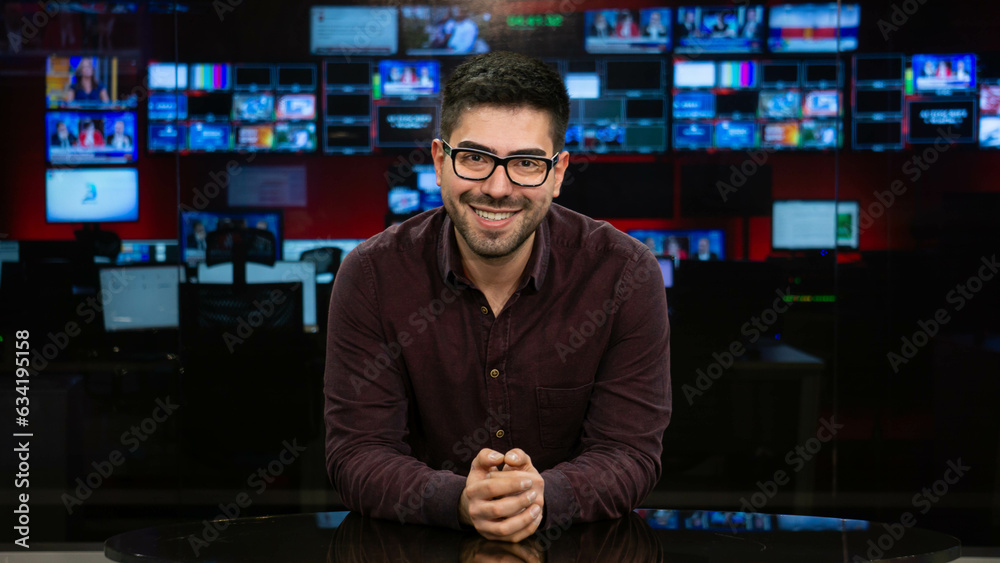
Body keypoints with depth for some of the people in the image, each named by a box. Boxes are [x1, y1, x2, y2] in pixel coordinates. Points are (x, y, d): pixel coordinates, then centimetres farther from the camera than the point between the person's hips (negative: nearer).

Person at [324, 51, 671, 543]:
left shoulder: (624, 273, -8)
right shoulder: (372, 276, -8)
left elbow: (629, 451, -8)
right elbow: (357, 454, -9)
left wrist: (543, 496, -29)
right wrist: (460, 500, -28)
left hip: (577, 541, 0)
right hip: (417, 547, 0)